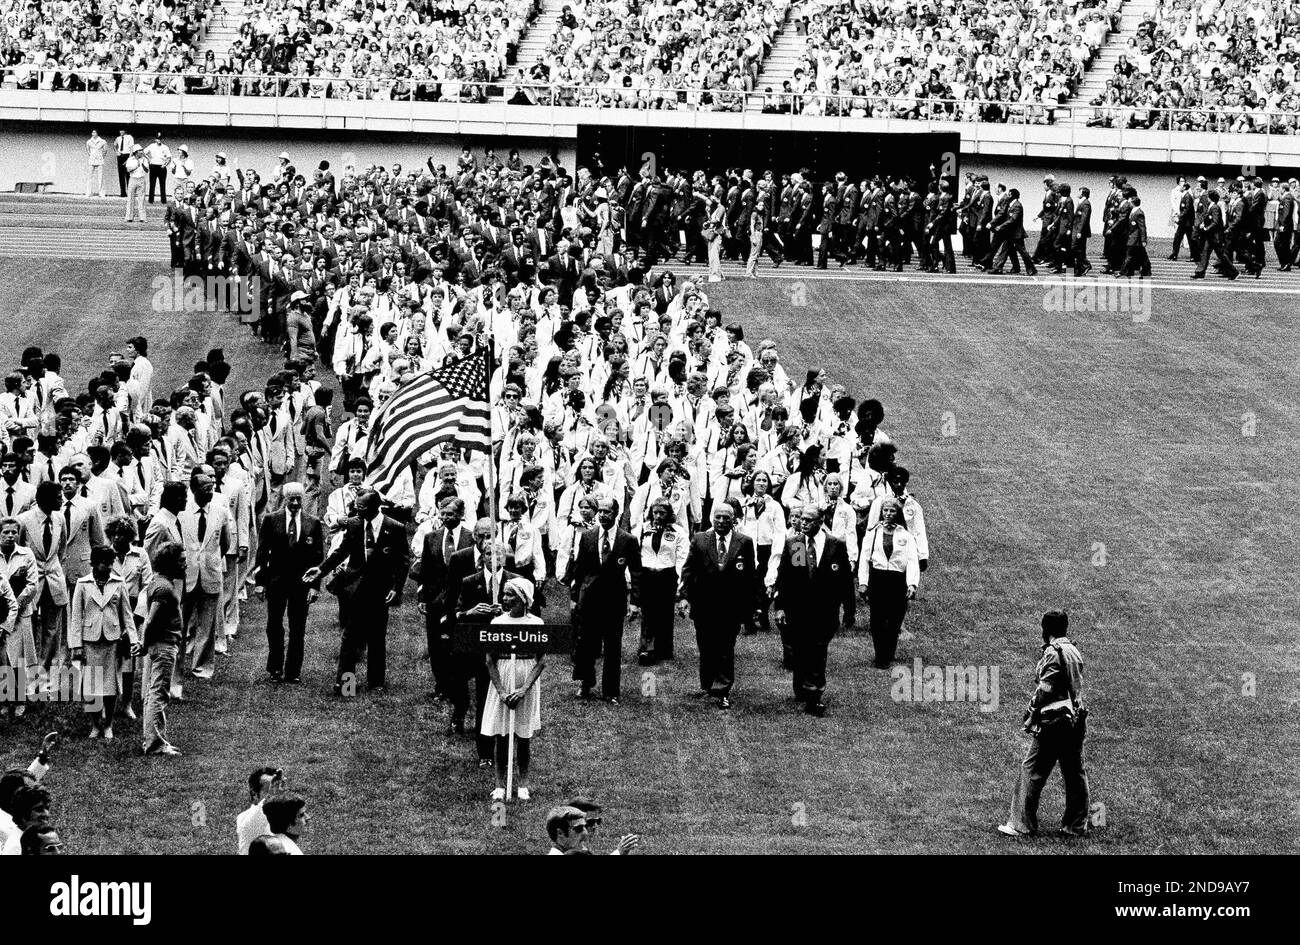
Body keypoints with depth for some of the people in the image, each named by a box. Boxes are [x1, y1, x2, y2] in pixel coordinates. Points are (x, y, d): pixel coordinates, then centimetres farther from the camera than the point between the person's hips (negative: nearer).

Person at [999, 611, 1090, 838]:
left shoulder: (1053, 652, -12)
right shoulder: (1074, 651, 12)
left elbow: (1045, 689, -15)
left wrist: (1031, 714, -5)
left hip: (1054, 720, -8)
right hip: (1076, 721, 8)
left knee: (1033, 771, -3)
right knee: (1075, 773, 11)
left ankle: (1021, 825, -3)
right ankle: (1076, 826, 16)